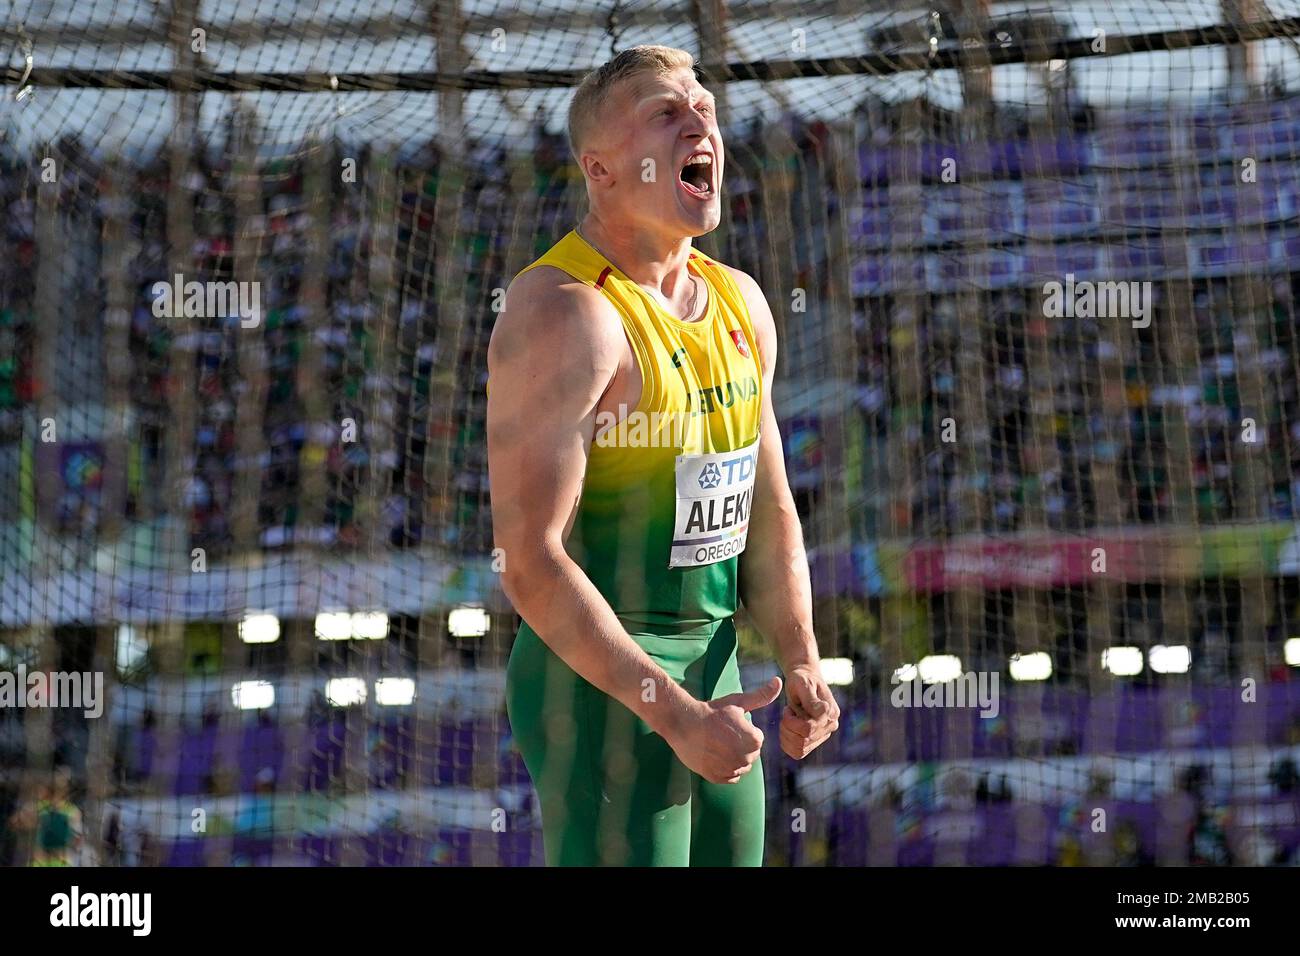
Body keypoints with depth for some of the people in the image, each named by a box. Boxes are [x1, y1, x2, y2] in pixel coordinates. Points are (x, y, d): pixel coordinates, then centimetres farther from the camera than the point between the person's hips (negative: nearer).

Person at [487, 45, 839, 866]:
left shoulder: (740, 304, 10)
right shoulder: (565, 312, -17)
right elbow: (531, 562, -22)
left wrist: (802, 666, 1)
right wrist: (677, 715, -24)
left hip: (712, 670, 8)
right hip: (599, 683, -8)